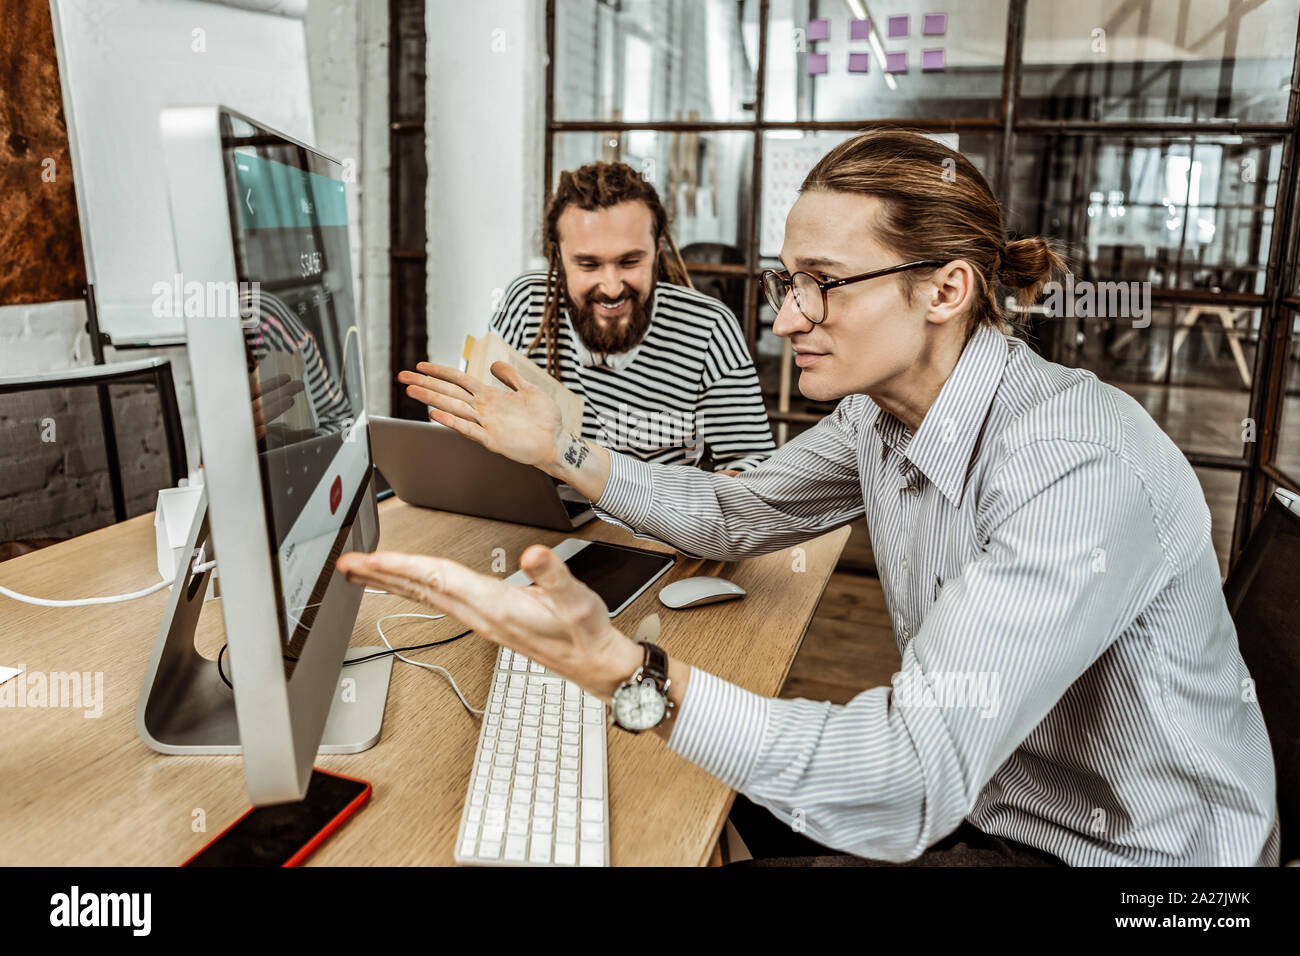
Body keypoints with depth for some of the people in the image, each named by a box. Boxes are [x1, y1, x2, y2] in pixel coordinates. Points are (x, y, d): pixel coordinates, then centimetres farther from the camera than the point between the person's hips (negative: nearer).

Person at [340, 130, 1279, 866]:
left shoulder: (1077, 469, -32)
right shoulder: (880, 412, -6)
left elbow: (910, 789, -39)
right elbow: (734, 513, 8)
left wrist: (617, 667, -49)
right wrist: (560, 451, 1)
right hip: (970, 792, 7)